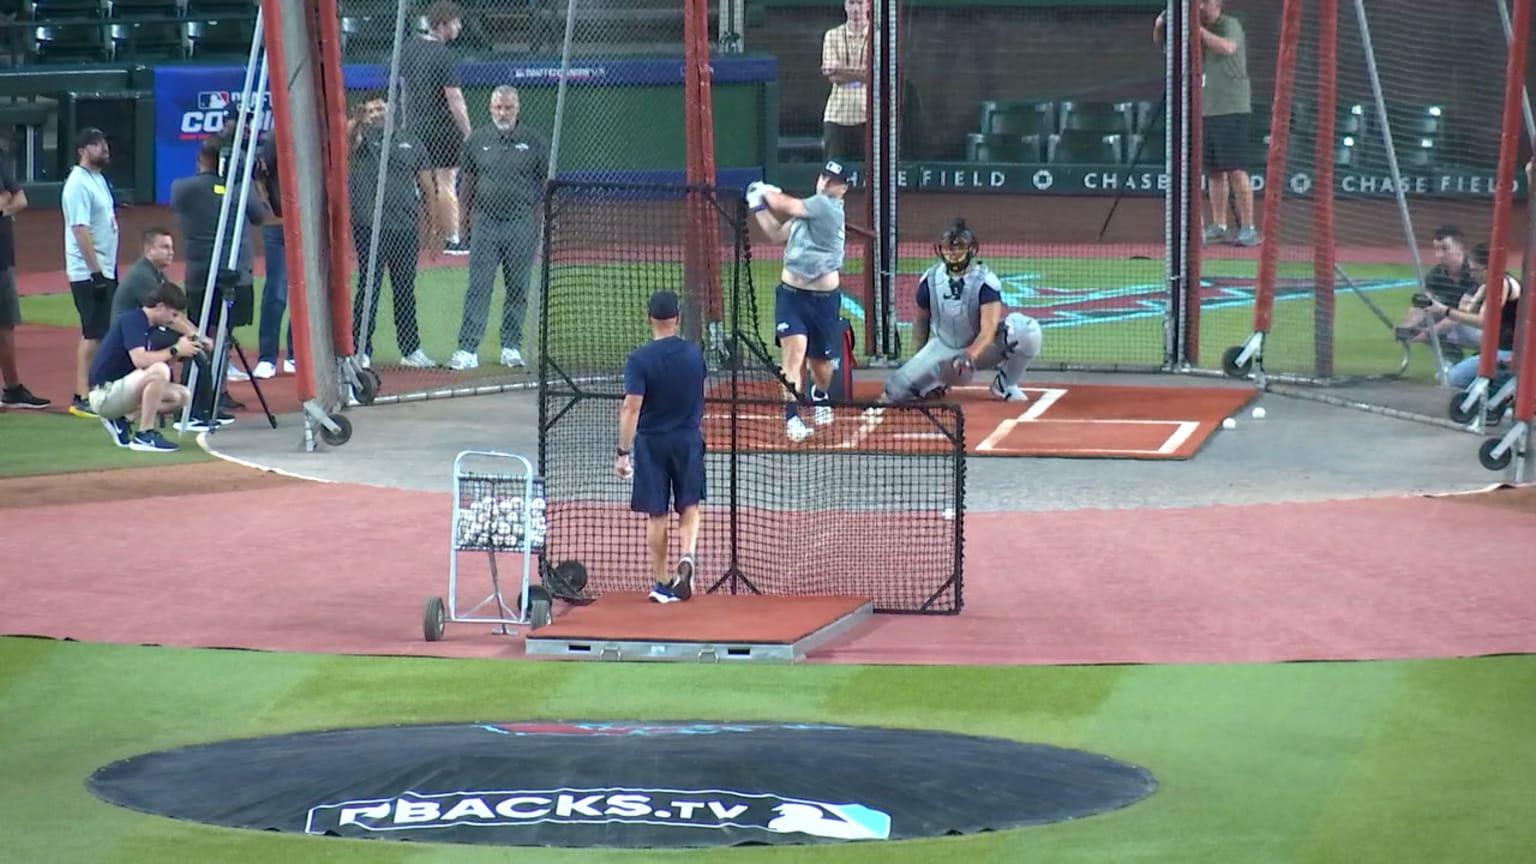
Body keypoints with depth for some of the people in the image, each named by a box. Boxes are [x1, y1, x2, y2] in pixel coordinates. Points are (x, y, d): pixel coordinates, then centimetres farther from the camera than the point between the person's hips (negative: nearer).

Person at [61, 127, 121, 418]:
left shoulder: (99, 180, 15)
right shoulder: (78, 184, -15)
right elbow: (80, 229, -22)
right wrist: (96, 271, -24)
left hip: (105, 270, 10)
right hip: (88, 272, -10)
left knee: (105, 332, 12)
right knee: (93, 334, -10)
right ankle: (82, 399, -9)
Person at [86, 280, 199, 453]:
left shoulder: (149, 325, 13)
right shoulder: (132, 320, -16)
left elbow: (153, 360, 12)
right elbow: (140, 360, -28)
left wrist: (180, 351, -2)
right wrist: (174, 350, -17)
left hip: (120, 391, 10)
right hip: (104, 394, -10)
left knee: (181, 396, 6)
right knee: (158, 371, -29)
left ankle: (123, 420, 8)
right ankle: (144, 436, -22)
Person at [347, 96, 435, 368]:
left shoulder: (411, 142, 13)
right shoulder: (363, 138, 3)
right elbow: (349, 135, -22)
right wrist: (357, 120, -46)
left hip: (406, 226, 4)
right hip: (370, 226, -4)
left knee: (406, 290, 11)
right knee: (369, 287, -3)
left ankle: (410, 350, 19)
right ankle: (361, 351, 1)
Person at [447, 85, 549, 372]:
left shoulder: (534, 142, 3)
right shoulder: (477, 140, 6)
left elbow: (546, 184, 7)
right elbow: (468, 182, 13)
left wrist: (539, 221, 2)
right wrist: (467, 218, 8)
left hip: (521, 222, 0)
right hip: (485, 221, 0)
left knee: (518, 288, 5)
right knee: (478, 286, -5)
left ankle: (511, 348, 15)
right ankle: (468, 350, -7)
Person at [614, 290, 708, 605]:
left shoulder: (639, 360, -14)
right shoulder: (694, 354, -1)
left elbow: (631, 407, -18)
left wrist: (623, 452, -15)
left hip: (651, 441, -2)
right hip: (688, 439, 2)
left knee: (656, 516, 6)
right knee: (689, 506, 13)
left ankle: (662, 584, 12)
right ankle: (688, 555, -14)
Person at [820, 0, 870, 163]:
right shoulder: (833, 36, 10)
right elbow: (833, 76, -1)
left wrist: (844, 72, -16)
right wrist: (861, 74, -11)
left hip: (867, 114, -1)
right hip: (838, 113, 1)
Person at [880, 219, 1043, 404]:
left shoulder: (985, 281, -21)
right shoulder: (929, 281, -8)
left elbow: (988, 329, -31)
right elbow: (921, 321, 8)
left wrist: (970, 356, -48)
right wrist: (919, 361, 7)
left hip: (981, 347, -2)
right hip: (943, 349, 2)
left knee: (1028, 329, -31)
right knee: (897, 390, -18)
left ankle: (1006, 383, -5)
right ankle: (936, 381, 18)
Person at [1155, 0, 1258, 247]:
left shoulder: (1230, 25, -5)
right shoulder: (1195, 32, 14)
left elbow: (1227, 48, -25)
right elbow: (1160, 41, 14)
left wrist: (1198, 29, -29)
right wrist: (1160, 26, -8)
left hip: (1231, 109, -7)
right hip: (1205, 111, 7)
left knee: (1236, 170, -11)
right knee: (1214, 171, 9)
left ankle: (1248, 229, -11)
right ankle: (1219, 227, 15)